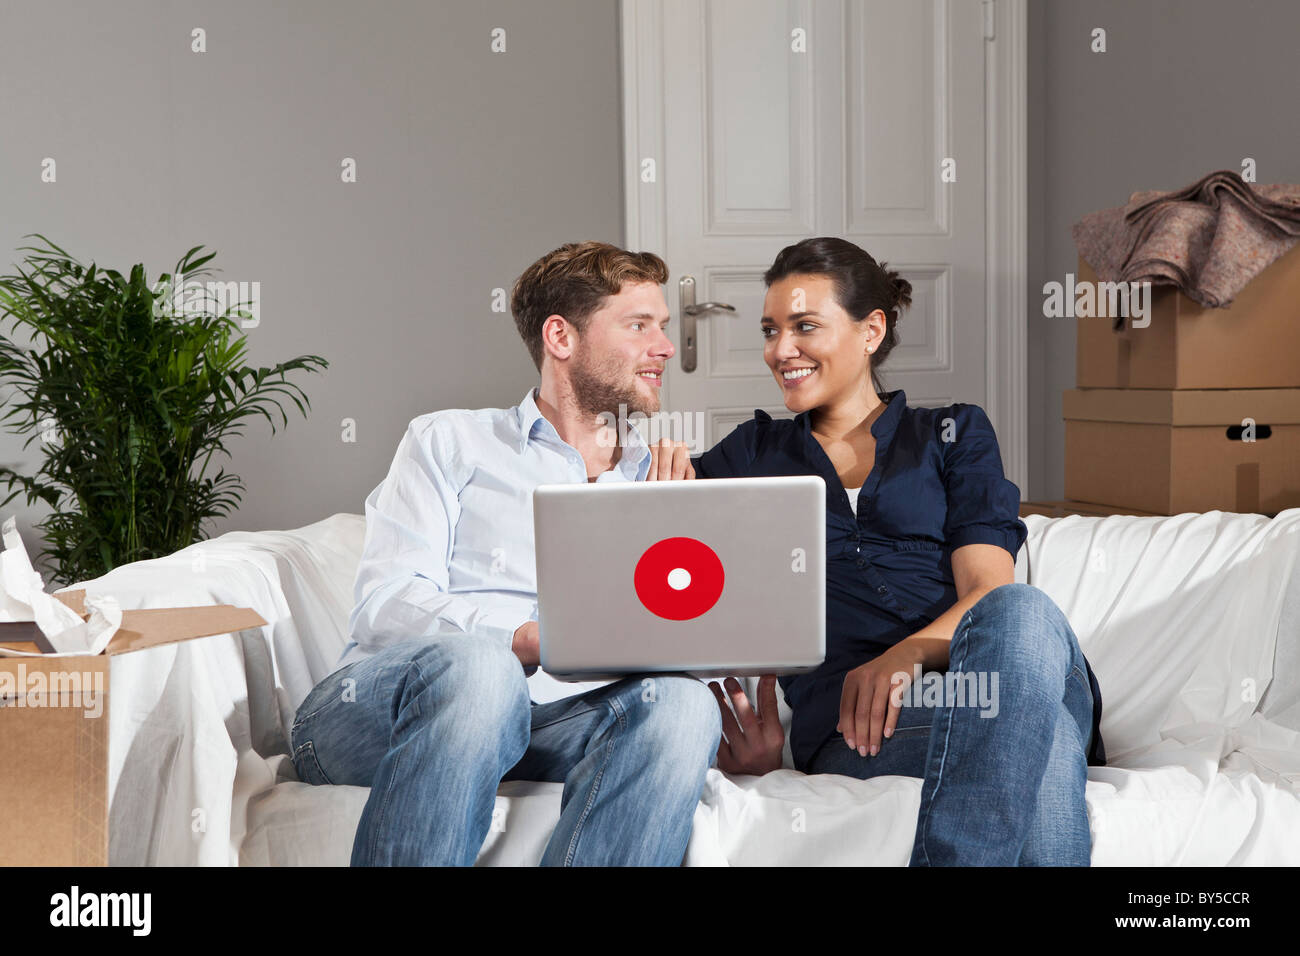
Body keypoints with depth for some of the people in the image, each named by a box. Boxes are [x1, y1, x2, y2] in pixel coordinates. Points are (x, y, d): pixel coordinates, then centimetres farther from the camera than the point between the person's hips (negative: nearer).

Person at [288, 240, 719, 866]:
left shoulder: (653, 476, 25)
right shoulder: (451, 440, 15)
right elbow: (384, 606, -3)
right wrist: (529, 641, -19)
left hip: (540, 725, 3)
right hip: (374, 713, -3)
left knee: (682, 701, -29)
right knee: (478, 665, -38)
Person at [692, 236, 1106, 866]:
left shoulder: (953, 433, 22)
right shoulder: (754, 452, 28)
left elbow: (989, 589, 6)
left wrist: (905, 657, -15)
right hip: (842, 714, -1)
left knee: (1020, 614, -38)